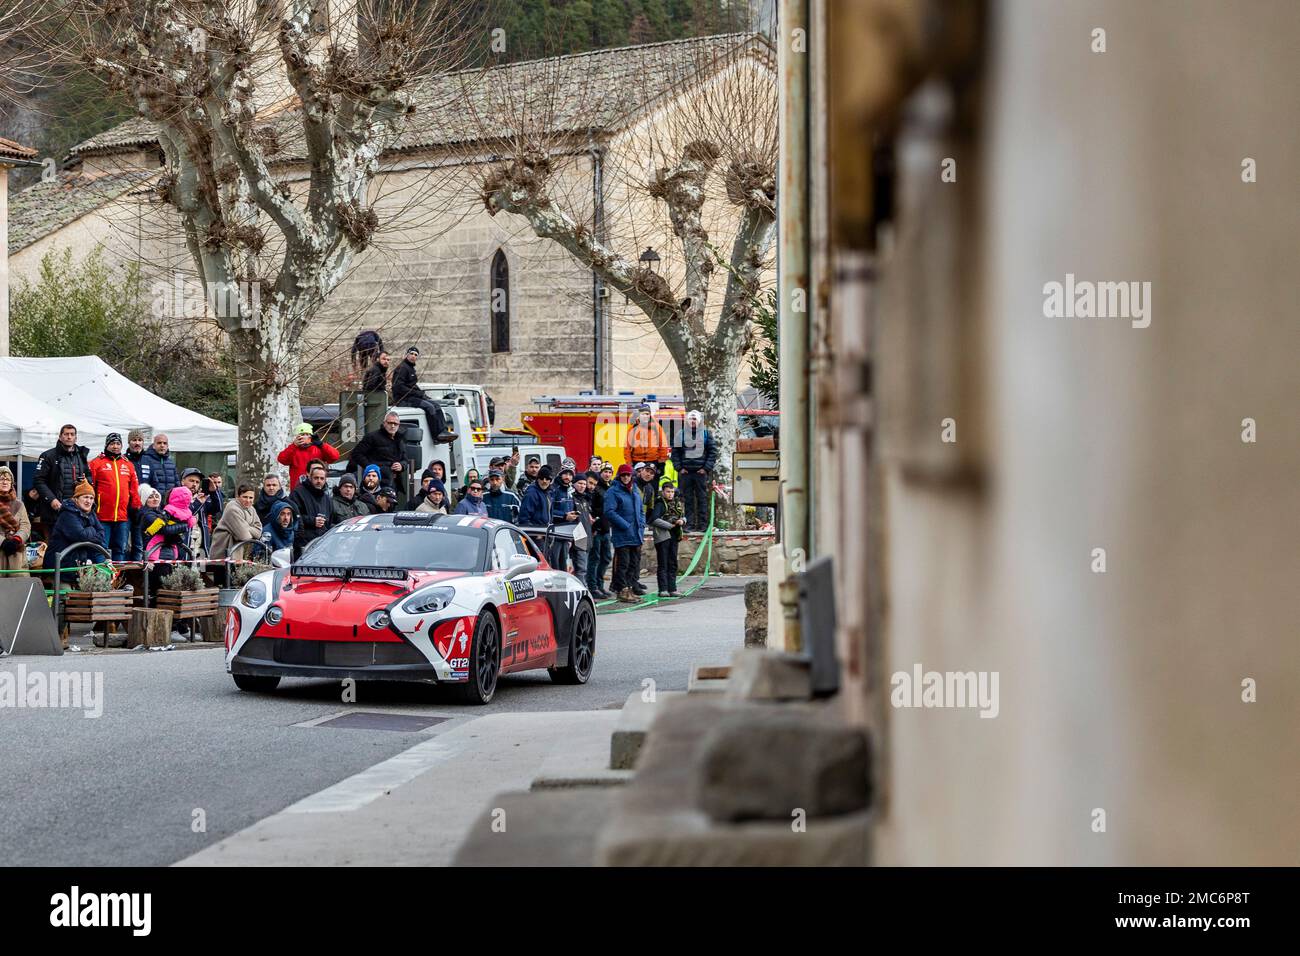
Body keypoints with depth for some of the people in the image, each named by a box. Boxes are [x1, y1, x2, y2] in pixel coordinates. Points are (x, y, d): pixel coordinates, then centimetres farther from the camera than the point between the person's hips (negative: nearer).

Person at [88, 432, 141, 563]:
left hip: (123, 517, 4)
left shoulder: (128, 465, 15)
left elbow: (134, 489, 17)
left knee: (121, 549, 8)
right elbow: (89, 487, -1)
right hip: (102, 517, -4)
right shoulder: (97, 463, 2)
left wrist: (135, 507, 12)